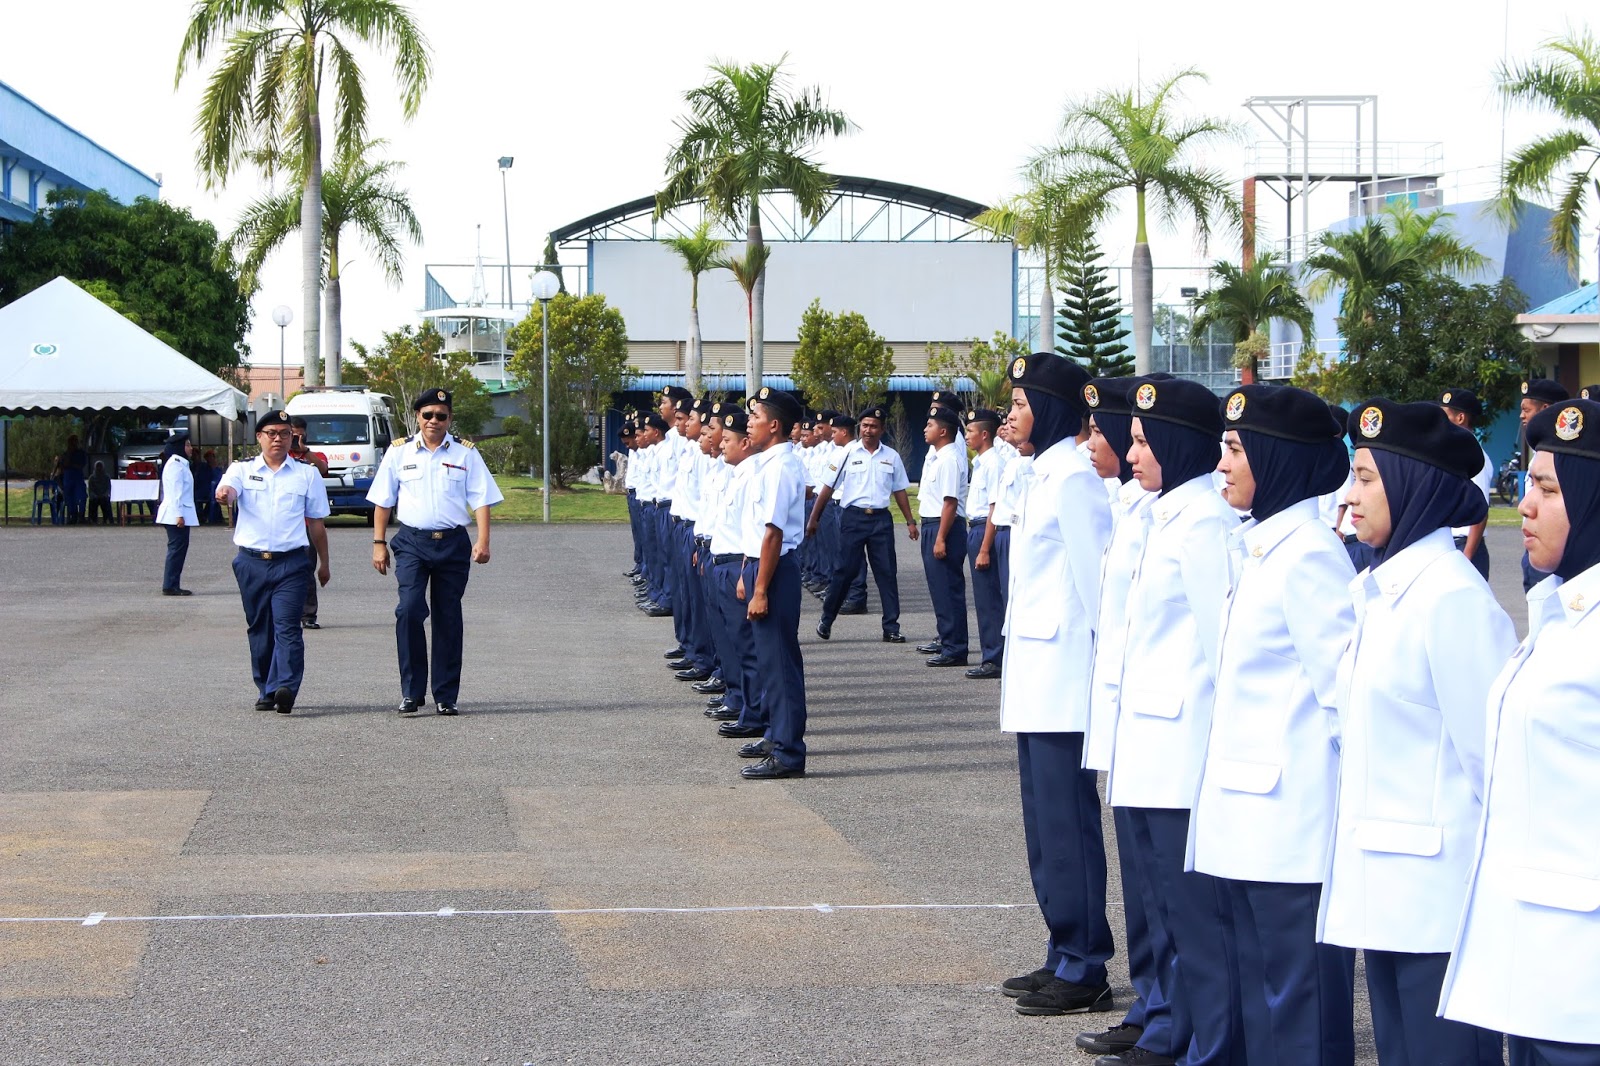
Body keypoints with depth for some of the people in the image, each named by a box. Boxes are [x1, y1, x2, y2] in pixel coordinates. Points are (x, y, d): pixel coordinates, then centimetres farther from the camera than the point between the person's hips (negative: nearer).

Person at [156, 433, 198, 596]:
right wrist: (179, 514, -22)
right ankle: (170, 586, -7)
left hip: (179, 514, 10)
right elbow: (175, 491, -18)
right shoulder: (175, 464, -12)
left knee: (178, 549, 10)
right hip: (177, 514, -10)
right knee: (177, 549, -8)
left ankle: (172, 585, 12)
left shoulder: (180, 463, 19)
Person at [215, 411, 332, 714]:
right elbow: (228, 489, -13)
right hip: (252, 561, 2)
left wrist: (323, 563, 17)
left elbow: (316, 522, 15)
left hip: (290, 563, -1)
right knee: (259, 629, 7)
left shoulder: (306, 475, 10)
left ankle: (285, 688, -23)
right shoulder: (242, 470, 9)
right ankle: (266, 691, 16)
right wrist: (225, 494, -38)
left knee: (287, 627, -14)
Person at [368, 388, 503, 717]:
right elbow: (383, 502, 11)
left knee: (448, 618, 4)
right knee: (409, 610, -16)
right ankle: (411, 692, -9)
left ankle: (446, 697, 10)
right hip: (412, 542, -1)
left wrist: (483, 541, -10)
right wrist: (379, 544, 5)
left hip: (453, 542, 1)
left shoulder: (465, 453, 7)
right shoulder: (399, 452, 7)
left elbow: (481, 499, 2)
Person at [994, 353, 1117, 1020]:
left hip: (1062, 677, -10)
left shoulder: (1072, 477, -15)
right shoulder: (1046, 474, 15)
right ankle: (1064, 956, 21)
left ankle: (1084, 970, 0)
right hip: (1037, 678, 10)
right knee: (1045, 820, 14)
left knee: (1066, 821, -5)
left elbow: (1095, 577, -17)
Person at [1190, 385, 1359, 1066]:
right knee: (1258, 987, 16)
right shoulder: (1257, 545, 13)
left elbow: (1347, 689, -18)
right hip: (1250, 815, 10)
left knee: (1301, 1000, -2)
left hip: (1291, 820, -10)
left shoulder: (1307, 555, -16)